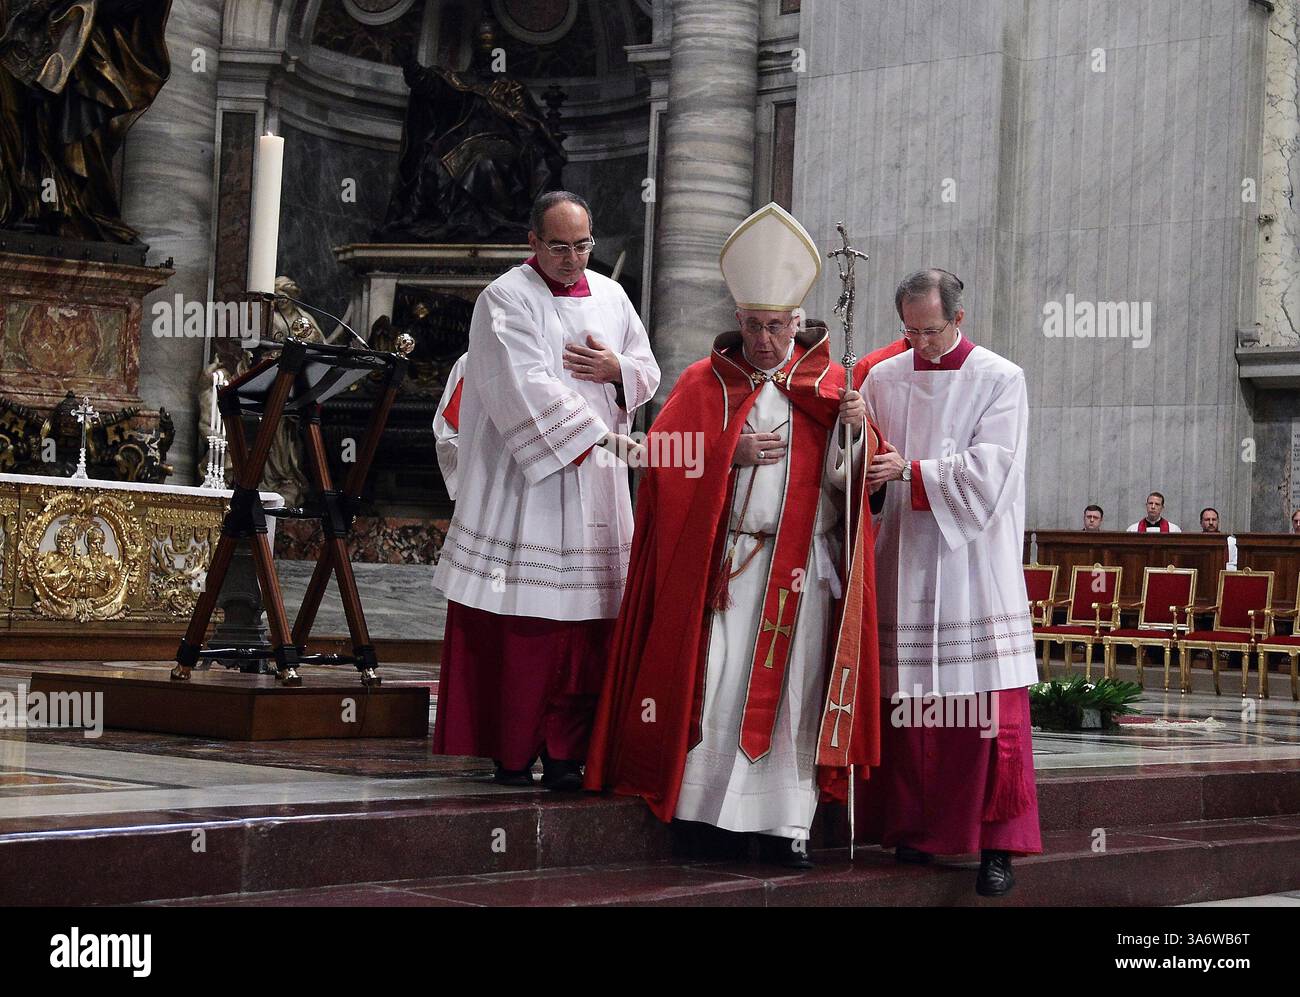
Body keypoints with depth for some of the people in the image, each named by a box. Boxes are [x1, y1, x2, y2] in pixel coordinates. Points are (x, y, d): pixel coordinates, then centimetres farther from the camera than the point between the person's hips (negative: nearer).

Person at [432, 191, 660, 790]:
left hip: (595, 495, 5)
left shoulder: (610, 297, 15)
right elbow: (528, 386, -14)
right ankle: (512, 753, 4)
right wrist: (598, 439, -20)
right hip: (524, 486, -5)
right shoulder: (505, 301, -4)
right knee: (518, 626, -4)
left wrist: (617, 370, -4)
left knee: (585, 623, 1)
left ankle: (565, 751, 7)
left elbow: (648, 374, 19)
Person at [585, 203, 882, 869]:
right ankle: (701, 806, 5)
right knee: (715, 681, -4)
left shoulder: (827, 383, 9)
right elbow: (662, 457, -2)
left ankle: (785, 824, 5)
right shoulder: (705, 381, 8)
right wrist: (731, 453, -13)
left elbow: (853, 475, 1)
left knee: (792, 687, 1)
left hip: (803, 564, 1)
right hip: (724, 559, -1)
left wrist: (854, 426, -19)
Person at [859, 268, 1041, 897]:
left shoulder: (1000, 380, 0)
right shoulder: (883, 380, 11)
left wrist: (911, 471, -15)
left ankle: (997, 845, -1)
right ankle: (915, 828, 15)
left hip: (973, 565, -3)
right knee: (905, 703, 3)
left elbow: (988, 467, -10)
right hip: (903, 565, 3)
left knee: (989, 709, -5)